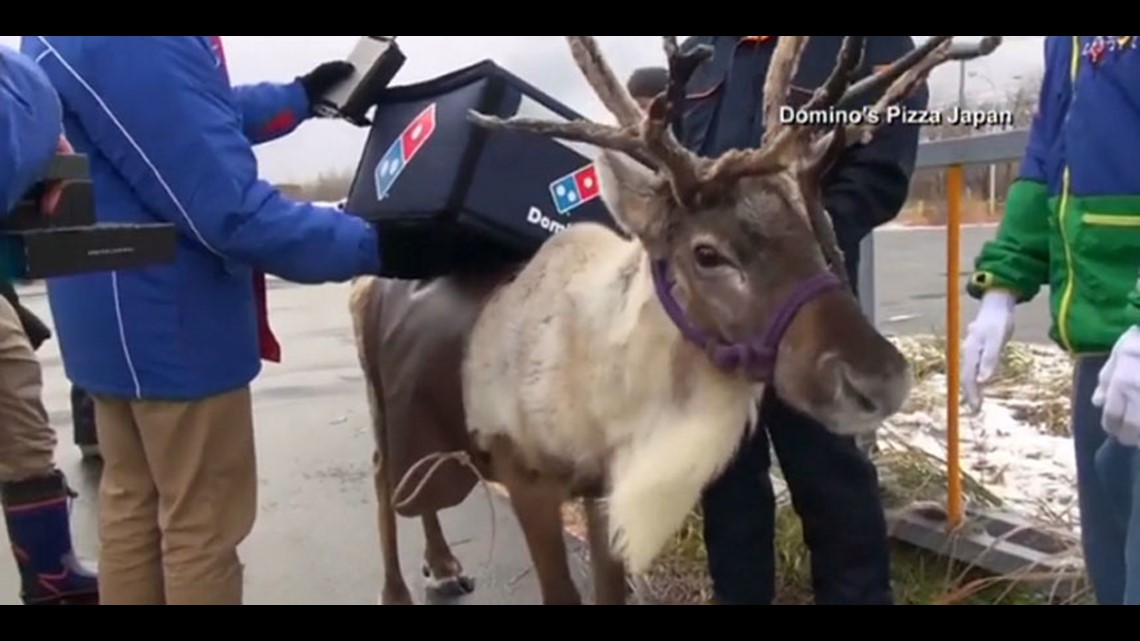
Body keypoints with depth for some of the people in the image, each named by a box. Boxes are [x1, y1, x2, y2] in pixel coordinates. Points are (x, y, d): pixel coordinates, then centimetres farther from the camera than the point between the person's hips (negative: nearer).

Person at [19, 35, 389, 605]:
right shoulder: (135, 45, -27)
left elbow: (190, 119, 21)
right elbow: (229, 210, -29)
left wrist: (303, 96, 25)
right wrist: (372, 244, -23)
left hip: (115, 316, 10)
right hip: (170, 322, -10)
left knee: (132, 504, 19)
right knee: (204, 524, 5)